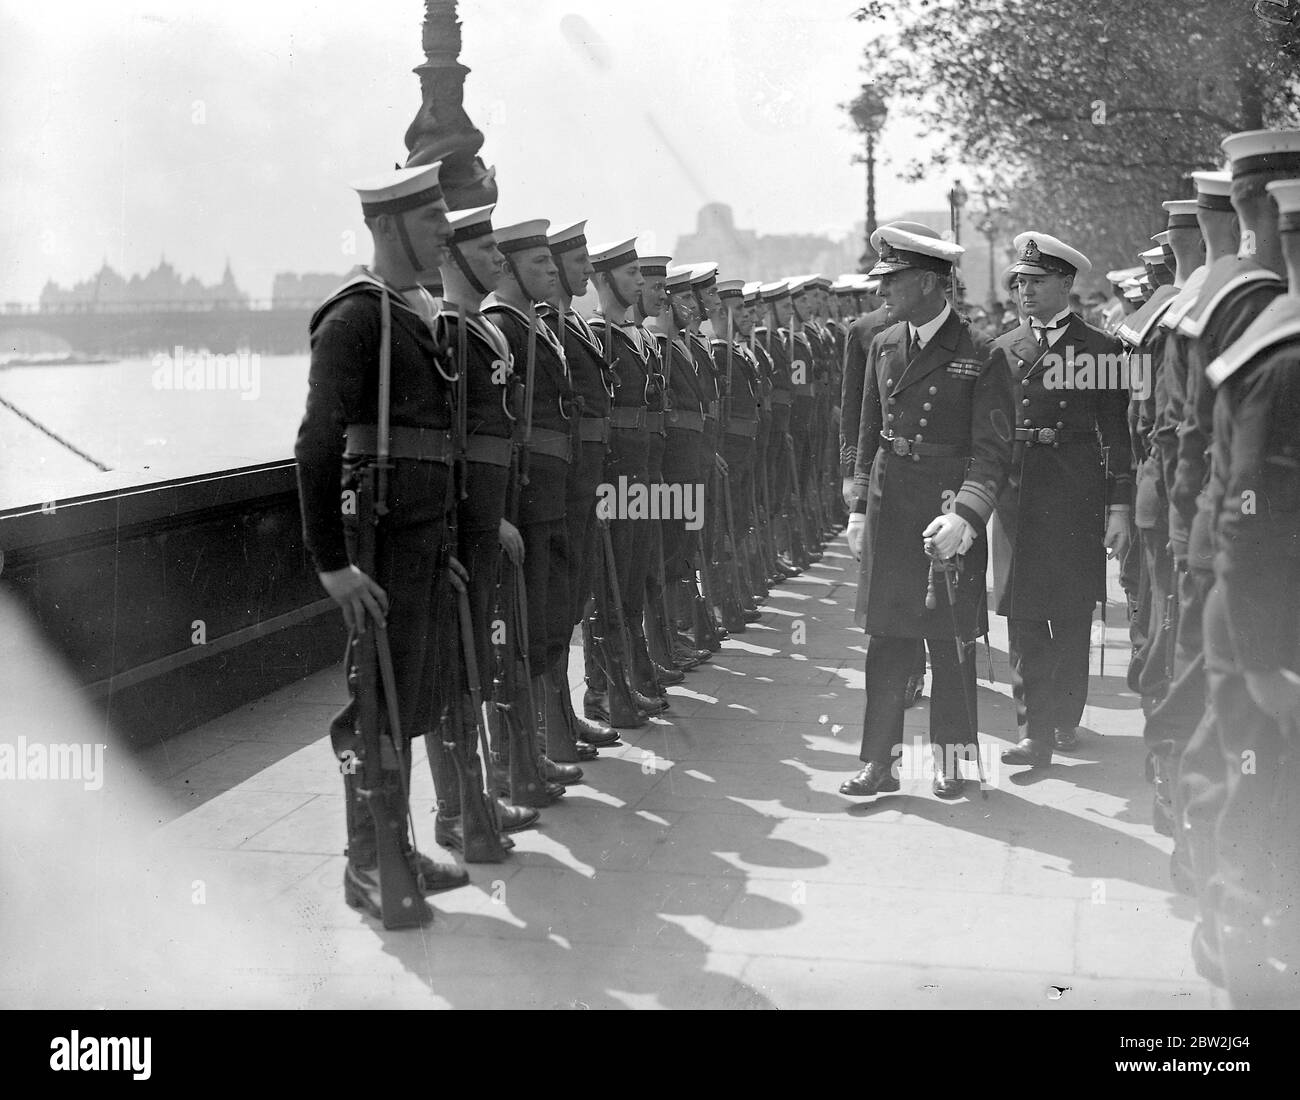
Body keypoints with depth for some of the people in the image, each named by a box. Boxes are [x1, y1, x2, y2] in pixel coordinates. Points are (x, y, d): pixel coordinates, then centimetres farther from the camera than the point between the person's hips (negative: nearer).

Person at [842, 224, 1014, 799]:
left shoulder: (980, 353, -9)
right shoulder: (883, 346, 8)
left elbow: (992, 449, -12)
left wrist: (965, 516, -23)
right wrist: (860, 508, 10)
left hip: (950, 505, -4)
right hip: (889, 504, 4)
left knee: (952, 638, 6)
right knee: (886, 637, 5)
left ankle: (950, 760, 19)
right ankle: (879, 761, 11)